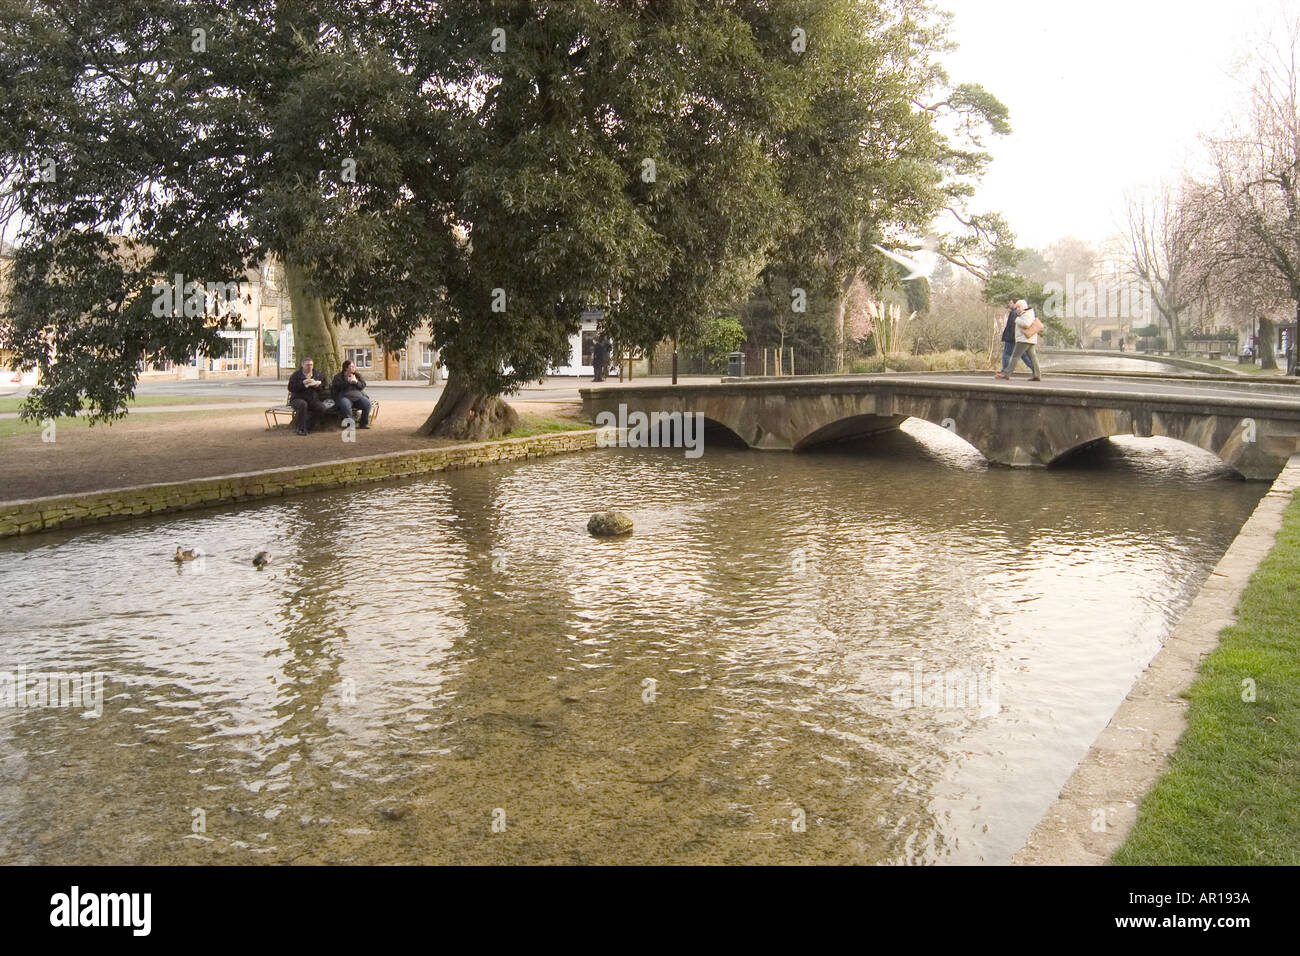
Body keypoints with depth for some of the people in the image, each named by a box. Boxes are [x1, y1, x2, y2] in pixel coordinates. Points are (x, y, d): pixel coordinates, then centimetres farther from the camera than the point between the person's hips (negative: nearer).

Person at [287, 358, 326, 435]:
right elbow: (291, 388, -9)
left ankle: (308, 426, -8)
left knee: (322, 407, -25)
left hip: (313, 399, 4)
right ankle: (299, 428, -25)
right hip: (298, 399, -4)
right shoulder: (296, 375, 3)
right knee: (303, 404, -38)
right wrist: (303, 383, -18)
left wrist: (316, 385, -9)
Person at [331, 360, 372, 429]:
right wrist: (347, 381, -12)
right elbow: (336, 387, -5)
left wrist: (356, 382, -9)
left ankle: (364, 423, -13)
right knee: (345, 406, -38)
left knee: (367, 404, -26)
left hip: (358, 396, 3)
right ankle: (351, 423, -24)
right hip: (344, 396, -3)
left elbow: (363, 385, 10)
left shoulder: (358, 375, 19)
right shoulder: (338, 376, 10)